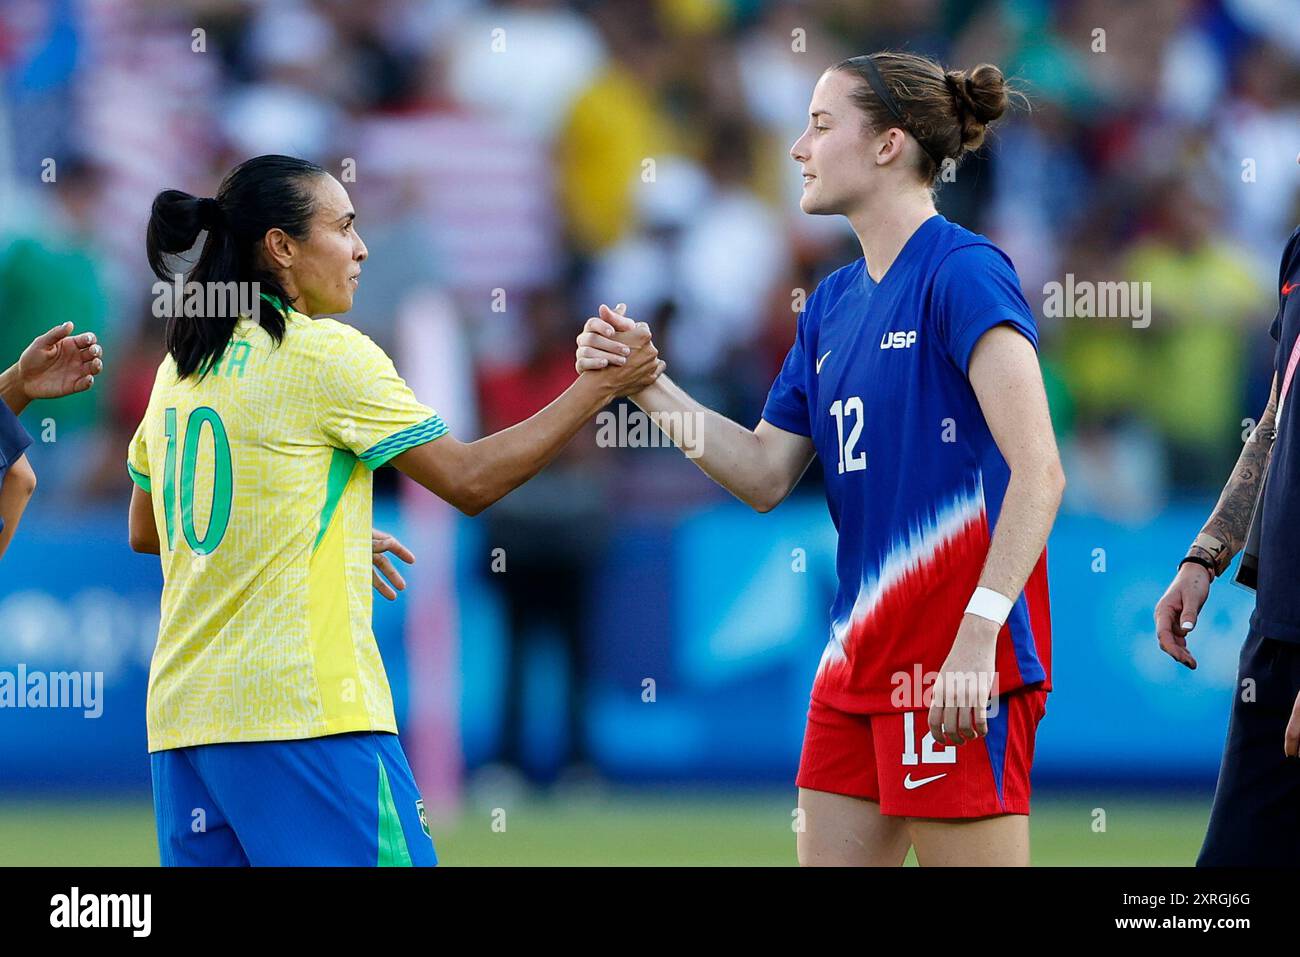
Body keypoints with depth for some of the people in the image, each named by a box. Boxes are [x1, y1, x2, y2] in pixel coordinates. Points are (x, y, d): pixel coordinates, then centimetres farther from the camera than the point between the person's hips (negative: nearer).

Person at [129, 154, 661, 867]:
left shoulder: (183, 366, 14)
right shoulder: (325, 353, -7)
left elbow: (144, 532, 25)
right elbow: (467, 480, -6)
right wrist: (600, 386, 1)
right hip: (304, 711, -7)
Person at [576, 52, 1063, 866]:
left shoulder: (962, 273, -12)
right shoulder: (832, 304, 15)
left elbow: (1039, 473, -19)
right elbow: (765, 476, 19)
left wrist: (976, 634, -25)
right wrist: (647, 385, 10)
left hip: (959, 669, -9)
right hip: (860, 660, 9)